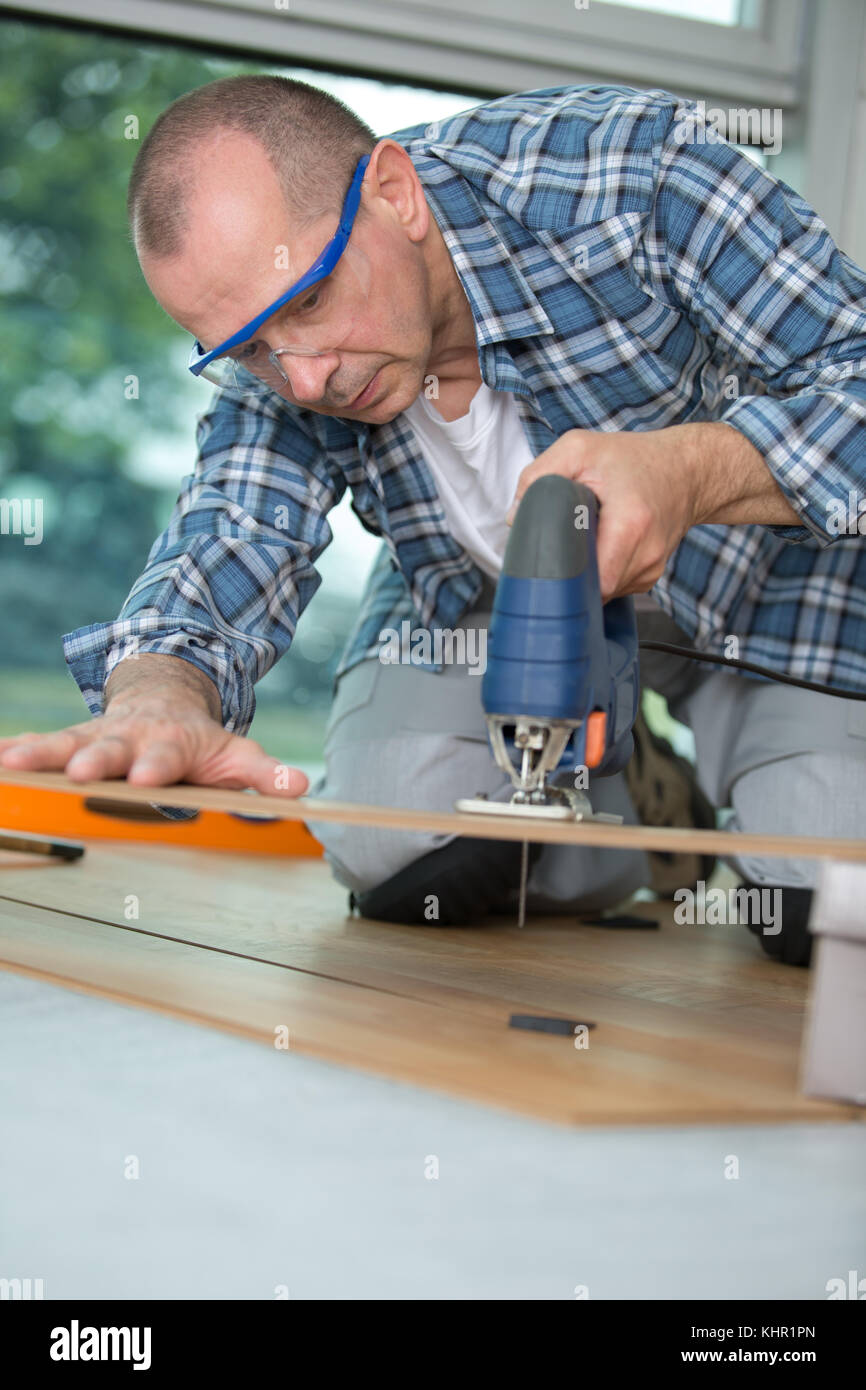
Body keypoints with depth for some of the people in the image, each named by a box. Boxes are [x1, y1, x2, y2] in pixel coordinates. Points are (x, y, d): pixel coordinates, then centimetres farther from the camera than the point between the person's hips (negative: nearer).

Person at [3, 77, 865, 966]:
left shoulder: (626, 170, -32)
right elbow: (231, 540, -29)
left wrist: (688, 470, -50)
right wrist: (157, 701, -53)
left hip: (764, 574, -3)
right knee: (393, 863, -17)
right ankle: (643, 803, 15)